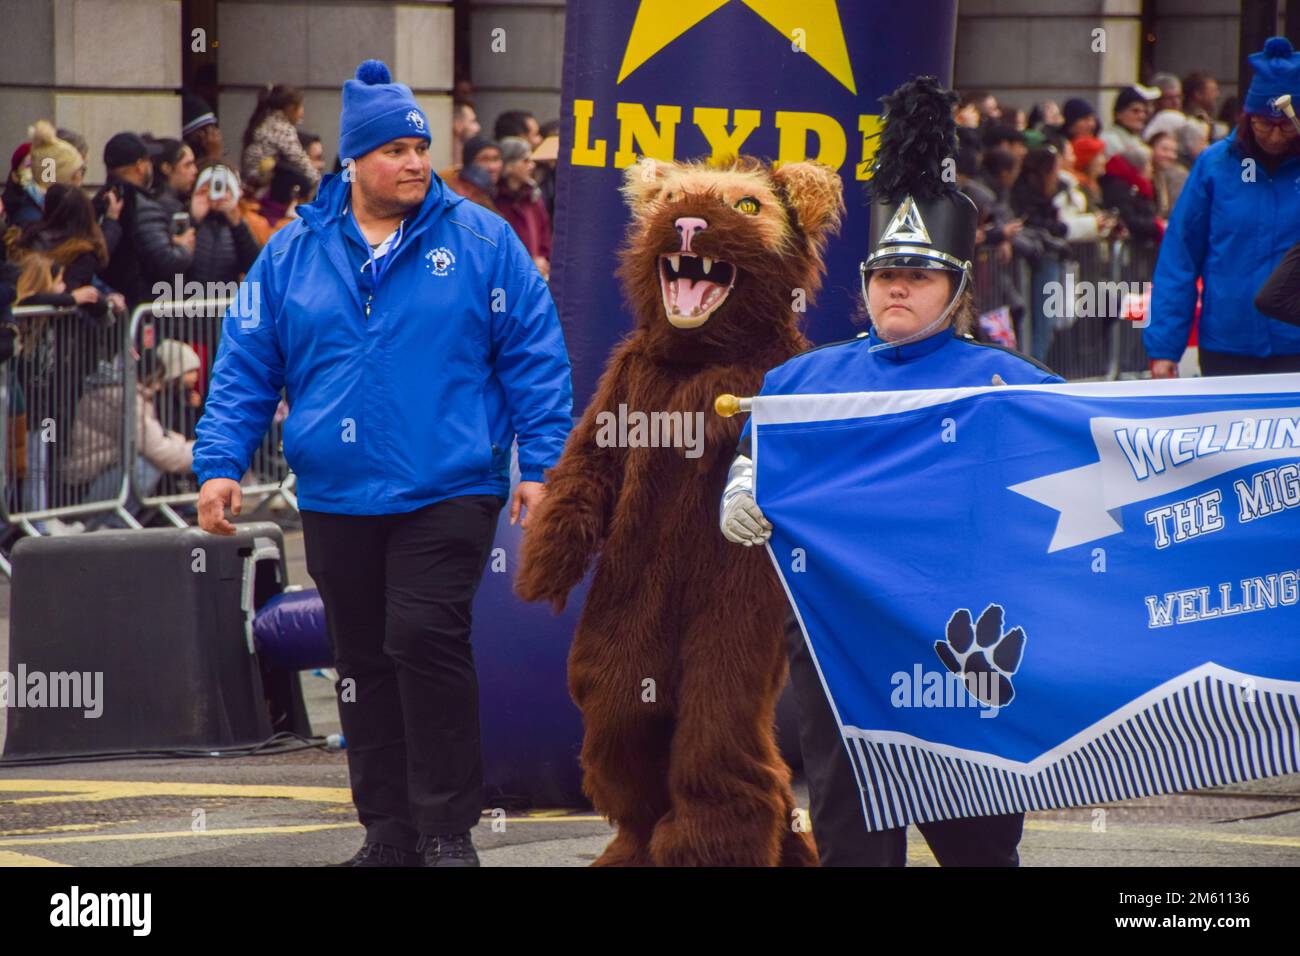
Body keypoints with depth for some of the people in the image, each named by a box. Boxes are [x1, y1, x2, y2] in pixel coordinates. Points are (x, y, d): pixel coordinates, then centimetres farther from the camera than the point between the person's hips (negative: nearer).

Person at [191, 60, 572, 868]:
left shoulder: (481, 242, 1)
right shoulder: (293, 255, 8)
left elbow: (535, 360, 1)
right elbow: (245, 368, 10)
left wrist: (540, 466, -6)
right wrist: (221, 463, 0)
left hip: (447, 491, -4)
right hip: (338, 499, 4)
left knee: (426, 640, -16)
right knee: (365, 663, 8)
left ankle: (448, 829, -7)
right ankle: (391, 832, 17)